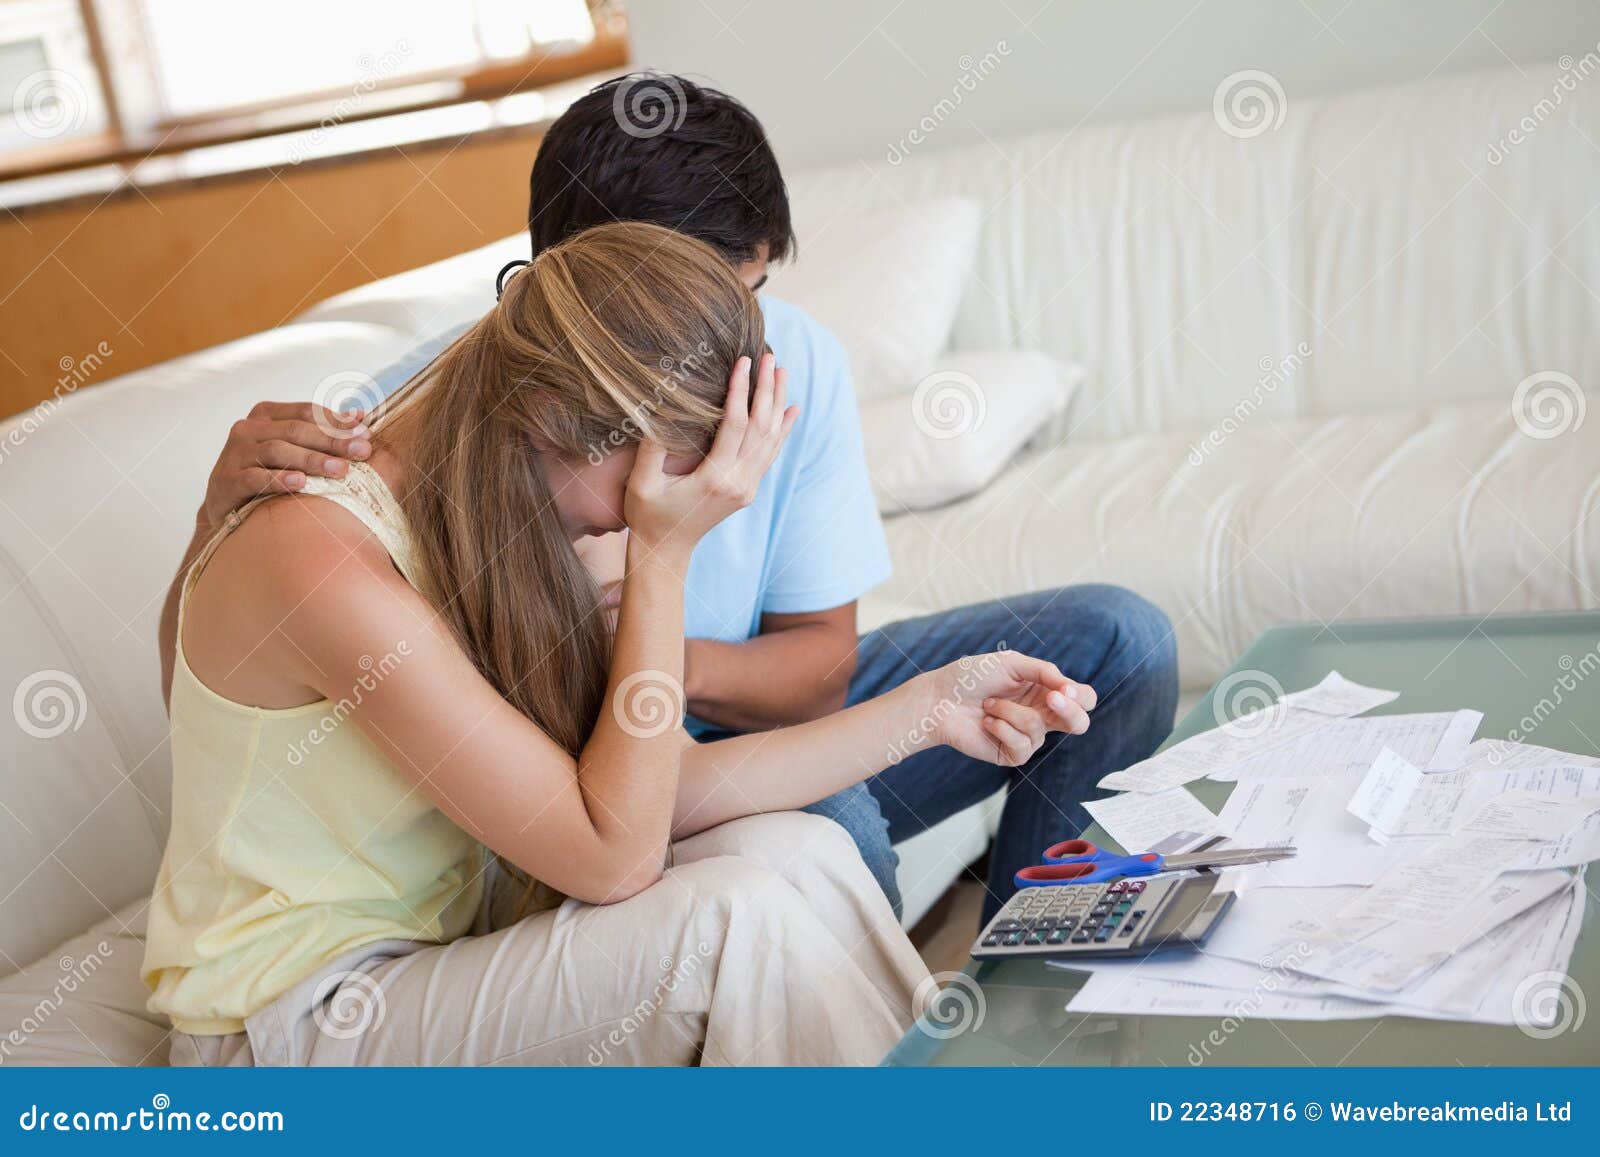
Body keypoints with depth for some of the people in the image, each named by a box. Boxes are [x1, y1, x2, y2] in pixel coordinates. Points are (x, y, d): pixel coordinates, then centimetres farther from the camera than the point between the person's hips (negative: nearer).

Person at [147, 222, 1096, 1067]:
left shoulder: (494, 523, -2)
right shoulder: (328, 567, -29)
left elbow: (664, 788, -3)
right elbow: (615, 854, -25)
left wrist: (930, 706, -4)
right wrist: (665, 551, -25)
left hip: (442, 931, 8)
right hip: (293, 1032, -8)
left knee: (797, 852, -10)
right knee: (748, 919, -23)